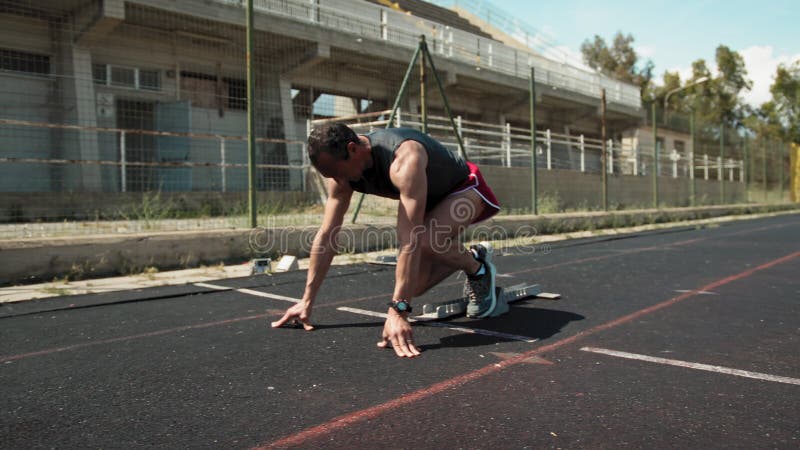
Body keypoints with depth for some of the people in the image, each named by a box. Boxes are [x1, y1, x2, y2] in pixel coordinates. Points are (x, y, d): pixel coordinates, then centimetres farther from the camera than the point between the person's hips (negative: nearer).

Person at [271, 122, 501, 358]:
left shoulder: (404, 161, -42)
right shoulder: (343, 168, -18)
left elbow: (410, 242, -47)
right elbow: (326, 236, -13)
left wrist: (398, 312, -50)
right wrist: (307, 301, -12)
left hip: (465, 187, -7)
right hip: (431, 199, 7)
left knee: (425, 240, -37)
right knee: (414, 286, -4)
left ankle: (479, 270, -6)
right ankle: (471, 256, 22)